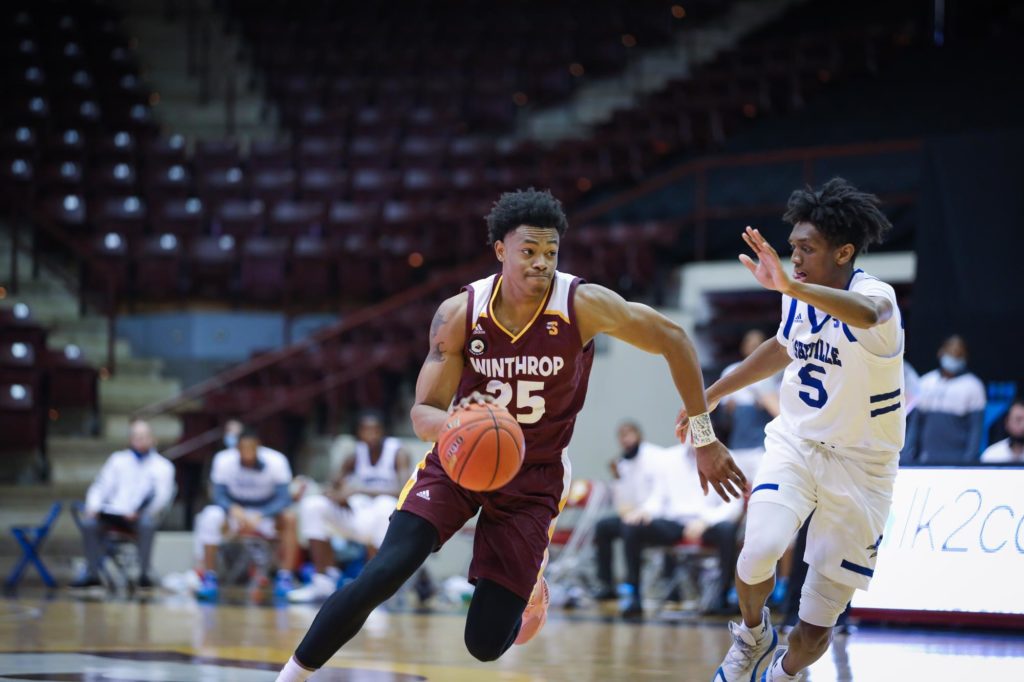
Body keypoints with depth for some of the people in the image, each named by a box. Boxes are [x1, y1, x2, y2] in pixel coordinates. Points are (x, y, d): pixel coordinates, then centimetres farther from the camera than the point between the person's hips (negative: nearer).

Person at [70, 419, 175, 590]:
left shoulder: (162, 466, 11)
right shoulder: (118, 459, 21)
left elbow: (163, 495, -1)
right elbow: (101, 486, 16)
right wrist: (93, 507, -5)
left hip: (138, 518, -3)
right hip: (113, 512, 3)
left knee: (147, 523, -38)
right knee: (88, 523, -27)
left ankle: (144, 573, -28)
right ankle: (92, 573, -19)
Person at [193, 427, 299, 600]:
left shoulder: (276, 461, -20)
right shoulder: (223, 460, -19)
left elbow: (284, 498, -24)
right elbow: (219, 496, -18)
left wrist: (259, 517, -41)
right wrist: (234, 510, -42)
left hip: (266, 512, 0)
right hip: (235, 510, 0)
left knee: (289, 518, -31)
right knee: (211, 517, -32)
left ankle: (284, 579, -25)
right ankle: (209, 580, -25)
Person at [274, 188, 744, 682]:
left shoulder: (584, 306, -20)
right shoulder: (459, 314, -15)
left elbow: (672, 339, -9)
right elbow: (423, 413, -12)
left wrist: (704, 437, -6)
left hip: (531, 477, 0)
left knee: (487, 642, -6)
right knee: (384, 574, -24)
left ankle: (526, 581, 31)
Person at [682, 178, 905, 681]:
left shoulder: (875, 294, -21)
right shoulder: (798, 298, -1)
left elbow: (866, 315, -48)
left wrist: (790, 284, -62)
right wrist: (712, 395, 26)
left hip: (860, 467, -4)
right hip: (796, 445, 4)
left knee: (815, 630, -2)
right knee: (758, 552, -26)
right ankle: (753, 636, 5)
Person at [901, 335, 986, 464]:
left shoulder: (973, 386, 1)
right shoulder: (926, 382, 13)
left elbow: (976, 429, -3)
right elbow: (915, 424, 14)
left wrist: (969, 460, -12)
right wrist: (907, 458, 7)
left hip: (957, 460, -4)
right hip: (927, 460, 4)